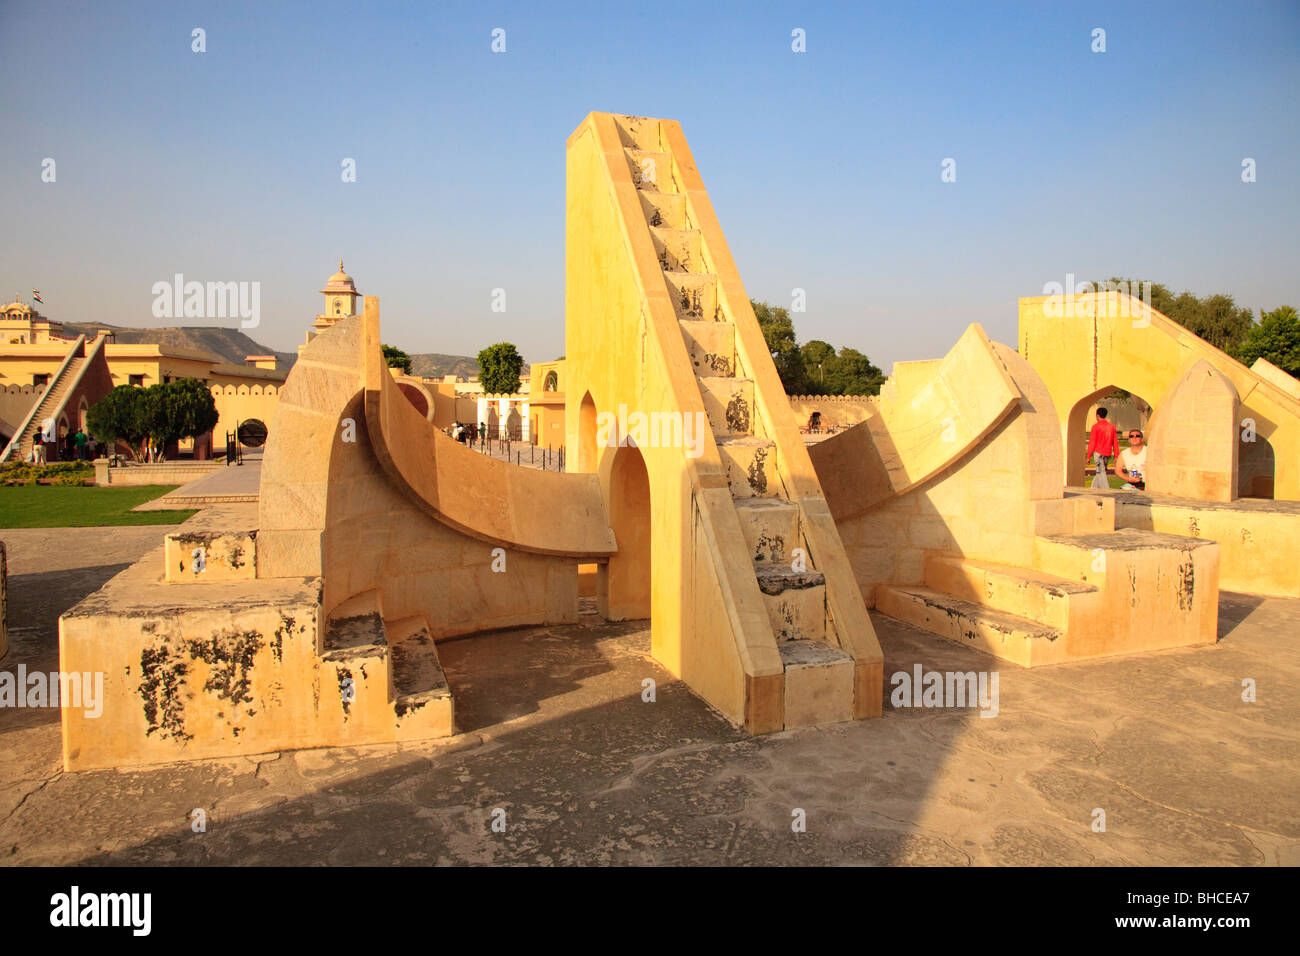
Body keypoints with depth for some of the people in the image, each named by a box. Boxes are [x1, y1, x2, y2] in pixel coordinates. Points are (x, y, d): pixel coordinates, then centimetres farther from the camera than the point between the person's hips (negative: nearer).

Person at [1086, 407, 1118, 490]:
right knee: (1099, 473, 15)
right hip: (1107, 454, 6)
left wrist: (1089, 456, -6)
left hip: (1098, 453, -6)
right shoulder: (1111, 426, 9)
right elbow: (1115, 443, 8)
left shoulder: (1096, 426, -7)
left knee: (1101, 473, -6)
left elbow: (1092, 442, -10)